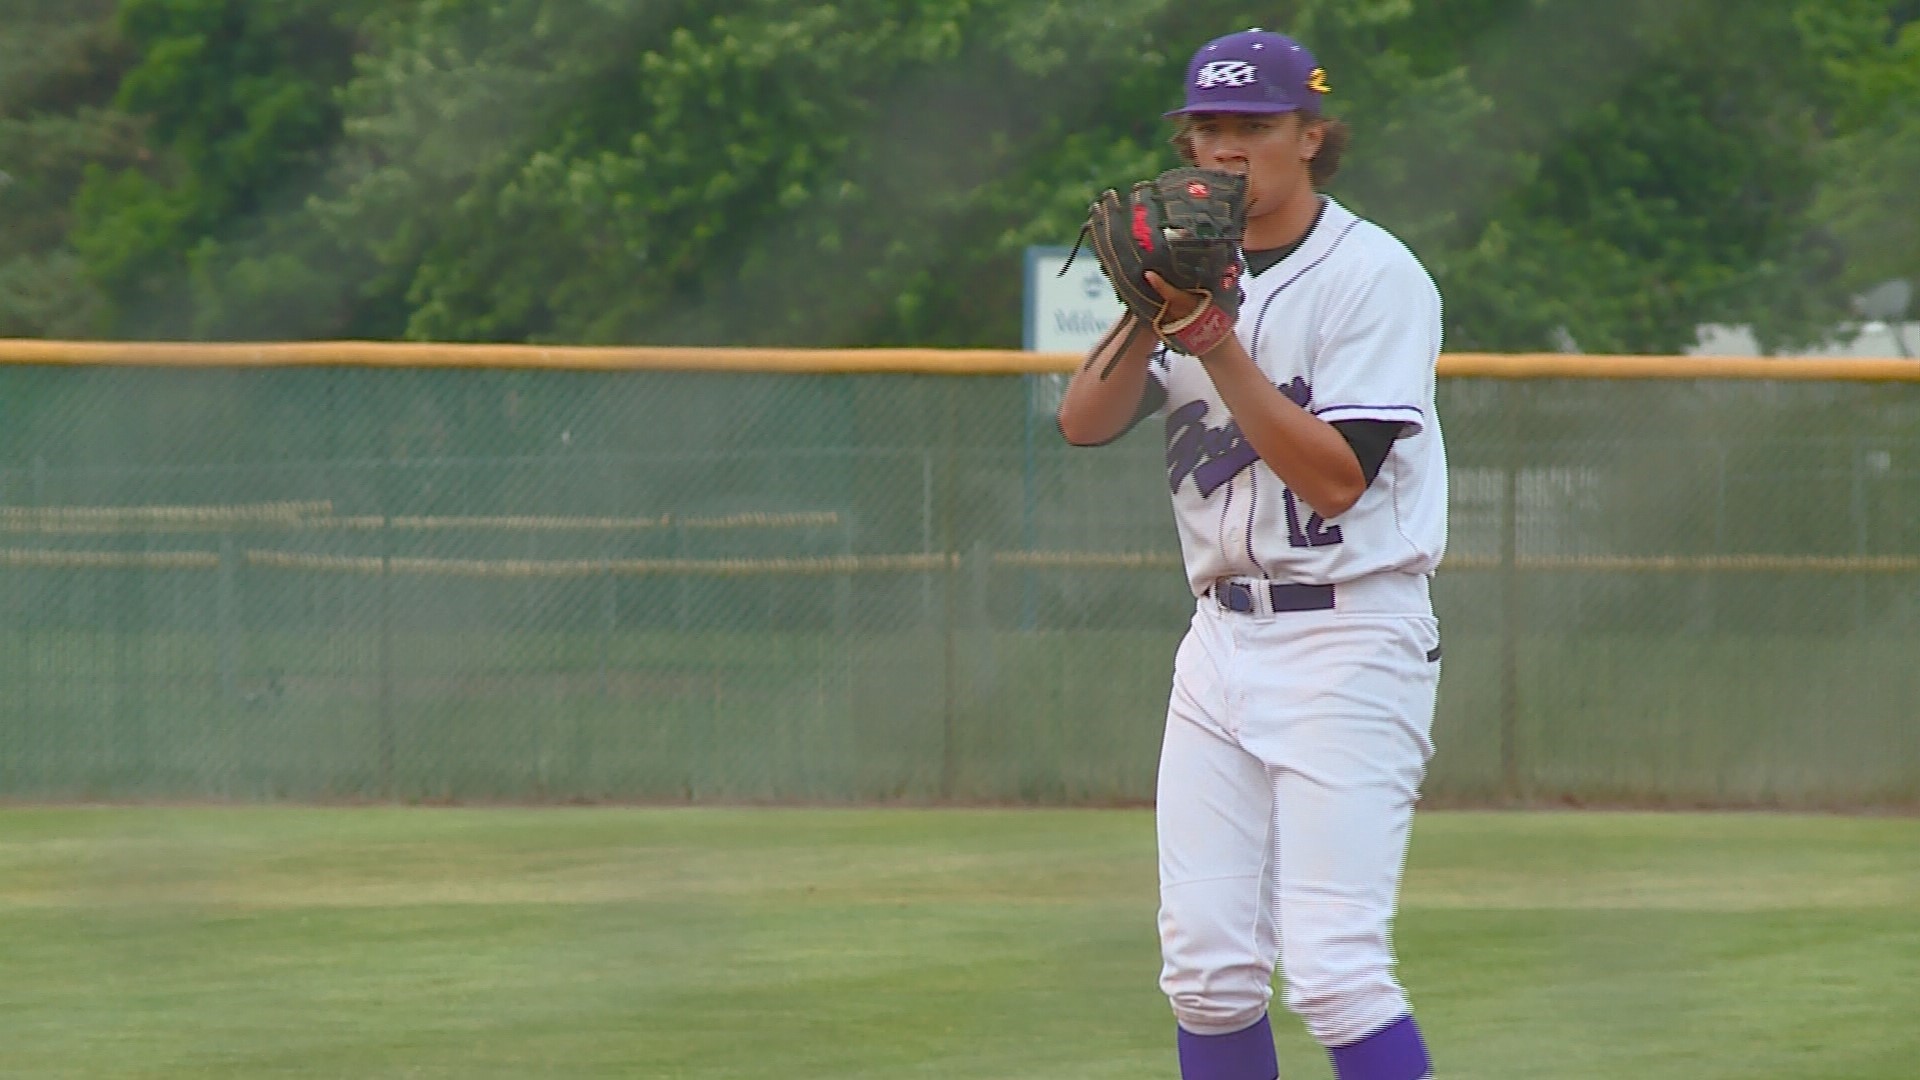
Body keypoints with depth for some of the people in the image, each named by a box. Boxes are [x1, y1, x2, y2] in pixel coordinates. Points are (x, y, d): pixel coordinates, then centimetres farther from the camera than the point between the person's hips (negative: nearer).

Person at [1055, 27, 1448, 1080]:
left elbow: (1336, 477, -17)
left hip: (1348, 640, -7)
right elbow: (1085, 421, 2)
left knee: (1334, 971, -14)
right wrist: (1149, 314, -13)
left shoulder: (1375, 275, -8)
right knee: (1207, 972, 3)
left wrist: (1217, 342, -21)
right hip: (1223, 639, 7)